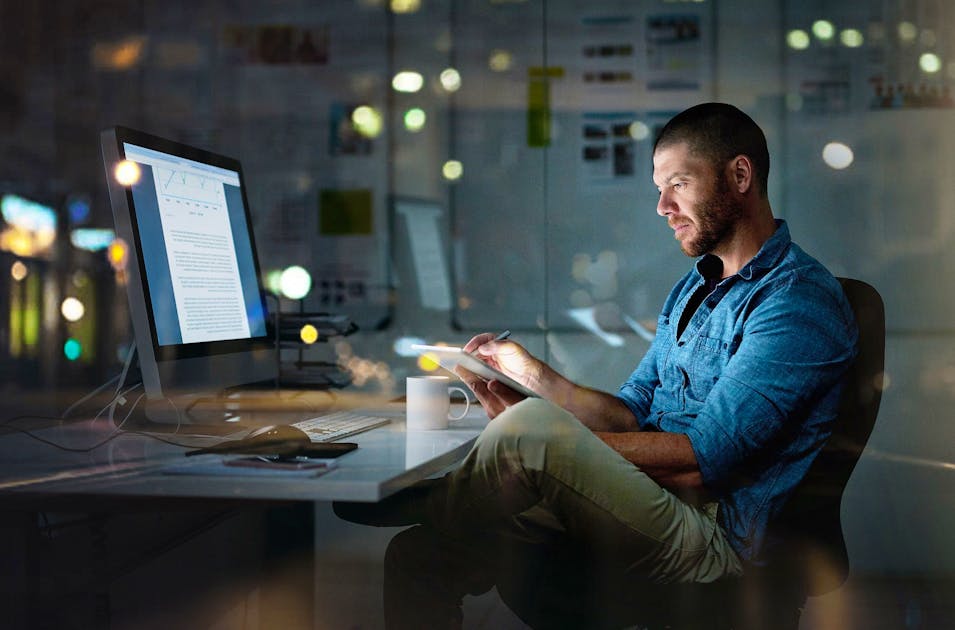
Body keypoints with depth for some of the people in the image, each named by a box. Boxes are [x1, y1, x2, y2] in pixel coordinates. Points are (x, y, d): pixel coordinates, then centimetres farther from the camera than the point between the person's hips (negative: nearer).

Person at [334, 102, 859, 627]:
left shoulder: (797, 298, -11)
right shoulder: (694, 287, 21)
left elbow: (701, 460, -18)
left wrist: (548, 439, -17)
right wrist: (535, 375, 0)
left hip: (715, 541, -8)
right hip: (648, 500, 8)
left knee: (529, 429, -28)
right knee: (418, 554, -8)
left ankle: (421, 504, 0)